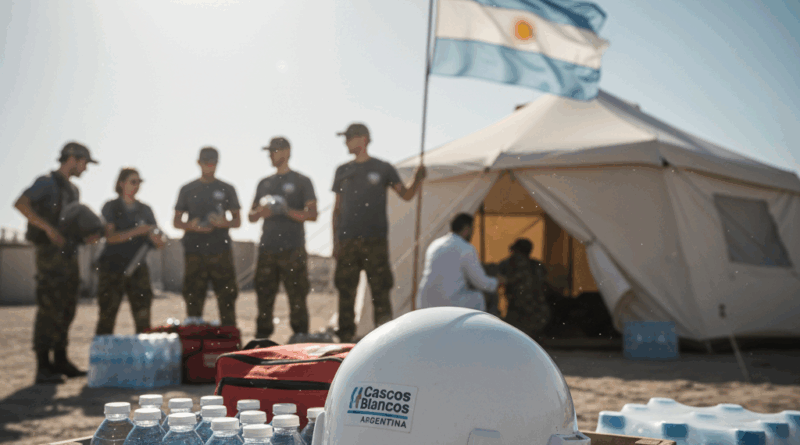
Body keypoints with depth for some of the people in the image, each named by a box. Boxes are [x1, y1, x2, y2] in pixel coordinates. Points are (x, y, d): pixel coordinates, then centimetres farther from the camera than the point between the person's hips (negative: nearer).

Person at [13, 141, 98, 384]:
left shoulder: (72, 190, 21)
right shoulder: (47, 182, -6)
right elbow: (20, 204, -20)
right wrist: (48, 227, -28)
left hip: (68, 254, 9)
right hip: (50, 254, -9)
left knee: (66, 309, 11)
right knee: (50, 309, -11)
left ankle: (60, 362, 19)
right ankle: (43, 368, -9)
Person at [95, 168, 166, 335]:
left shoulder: (145, 210, 14)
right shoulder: (111, 207, 3)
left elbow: (158, 243, 10)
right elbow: (110, 237, -10)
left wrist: (157, 239, -13)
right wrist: (136, 231, -18)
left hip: (138, 269, 3)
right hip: (113, 269, -3)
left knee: (143, 319, -2)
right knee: (106, 317, -4)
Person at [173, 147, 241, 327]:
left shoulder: (227, 189, 12)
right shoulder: (187, 190, 12)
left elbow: (237, 221, 11)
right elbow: (176, 221, 12)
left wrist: (225, 223, -10)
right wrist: (191, 226, -9)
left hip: (221, 251, 0)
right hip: (194, 252, 0)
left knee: (227, 297, -5)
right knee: (193, 298, -1)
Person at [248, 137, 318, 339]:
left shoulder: (301, 182, 5)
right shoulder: (264, 183, 19)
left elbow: (312, 214, -3)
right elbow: (251, 216, 19)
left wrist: (286, 210, -16)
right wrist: (261, 212, -3)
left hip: (293, 250, -4)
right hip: (267, 249, 5)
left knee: (297, 300, -5)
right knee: (264, 297, 3)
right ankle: (261, 340, 8)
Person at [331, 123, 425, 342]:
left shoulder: (382, 168, 6)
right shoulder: (343, 171, 15)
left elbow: (406, 195, 4)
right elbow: (337, 208, 15)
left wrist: (417, 180, -16)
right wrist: (335, 240, 7)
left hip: (375, 241, -3)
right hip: (347, 241, 3)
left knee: (380, 291, -5)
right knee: (345, 292, 3)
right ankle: (345, 338, 9)